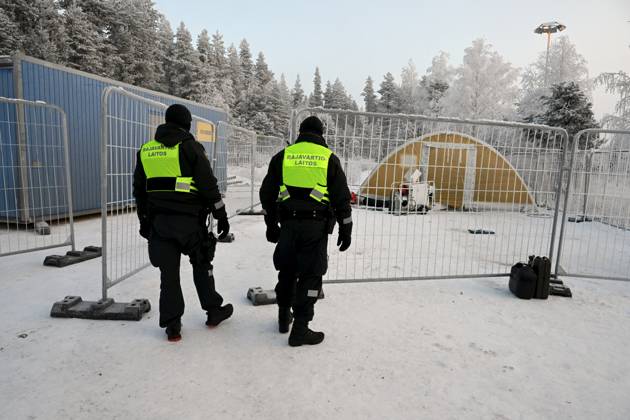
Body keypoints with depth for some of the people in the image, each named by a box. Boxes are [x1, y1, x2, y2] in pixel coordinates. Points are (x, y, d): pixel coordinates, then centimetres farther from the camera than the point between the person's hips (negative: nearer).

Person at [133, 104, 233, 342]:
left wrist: (144, 220, 26)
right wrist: (221, 215, -4)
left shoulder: (145, 150, 12)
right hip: (189, 220, -4)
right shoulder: (190, 146, -5)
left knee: (169, 272, 9)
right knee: (201, 265, 13)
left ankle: (172, 325, 16)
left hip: (158, 221, 4)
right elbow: (208, 185, -10)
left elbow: (139, 190, 17)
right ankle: (213, 311, 24)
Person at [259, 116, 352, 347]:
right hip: (317, 225, -3)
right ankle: (300, 329, 7)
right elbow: (342, 198, 0)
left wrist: (271, 225, 20)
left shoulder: (282, 156, 8)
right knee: (310, 275, 4)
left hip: (288, 224, 3)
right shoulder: (329, 158, 1)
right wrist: (345, 230, 7)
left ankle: (284, 317, 33)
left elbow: (267, 194, 11)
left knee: (287, 270, 18)